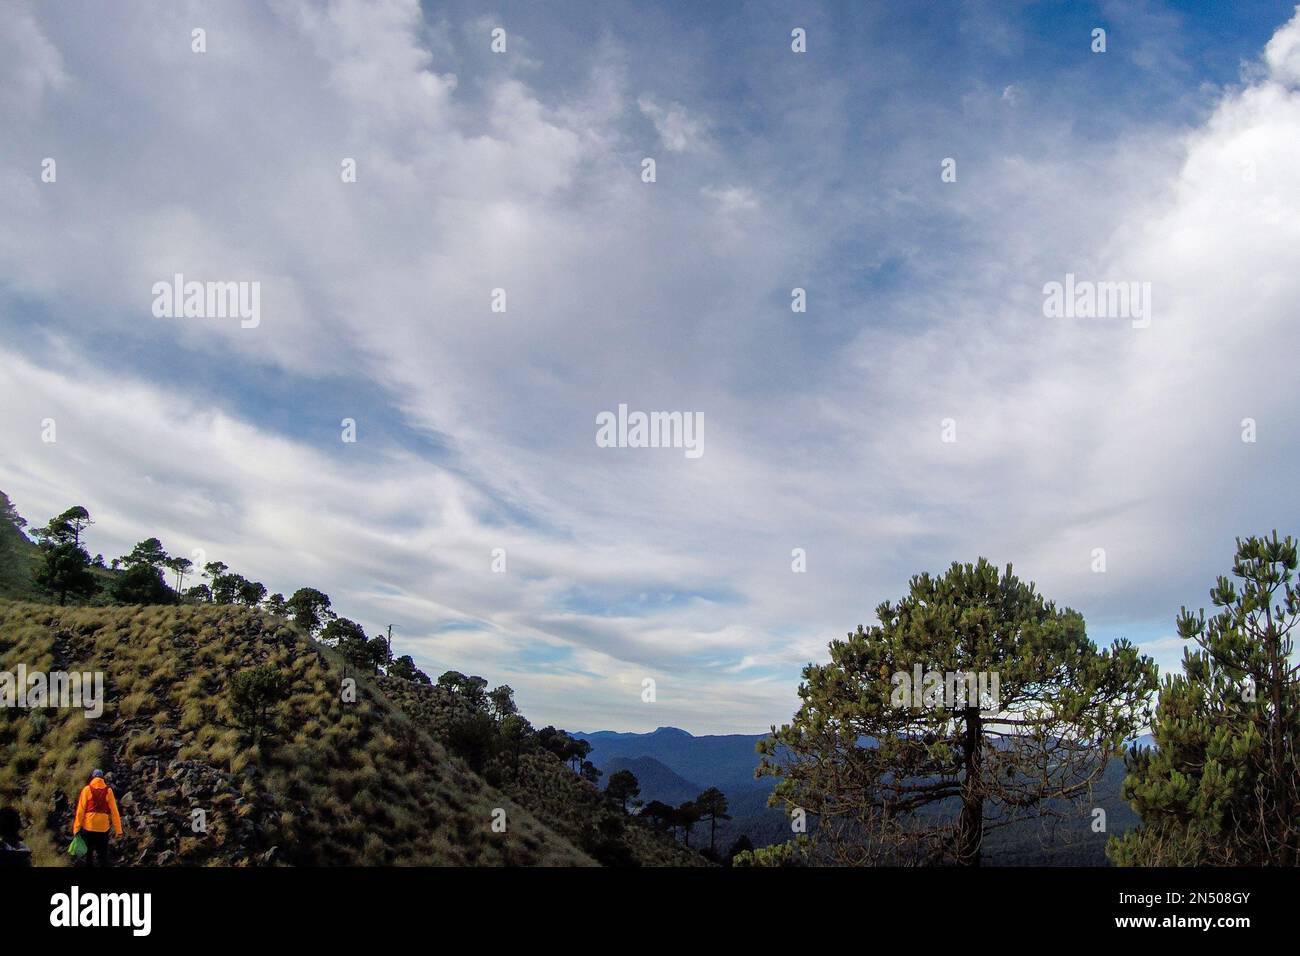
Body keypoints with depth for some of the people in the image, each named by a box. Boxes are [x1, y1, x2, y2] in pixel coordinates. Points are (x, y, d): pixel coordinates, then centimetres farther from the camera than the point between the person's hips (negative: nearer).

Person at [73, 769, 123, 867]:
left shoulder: (87, 789, -1)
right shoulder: (108, 790, 0)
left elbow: (80, 810, -5)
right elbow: (114, 811, 0)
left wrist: (76, 827, -1)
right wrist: (118, 830, 3)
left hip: (88, 826, 0)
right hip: (103, 827, 0)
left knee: (88, 852, 15)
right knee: (103, 853, 9)